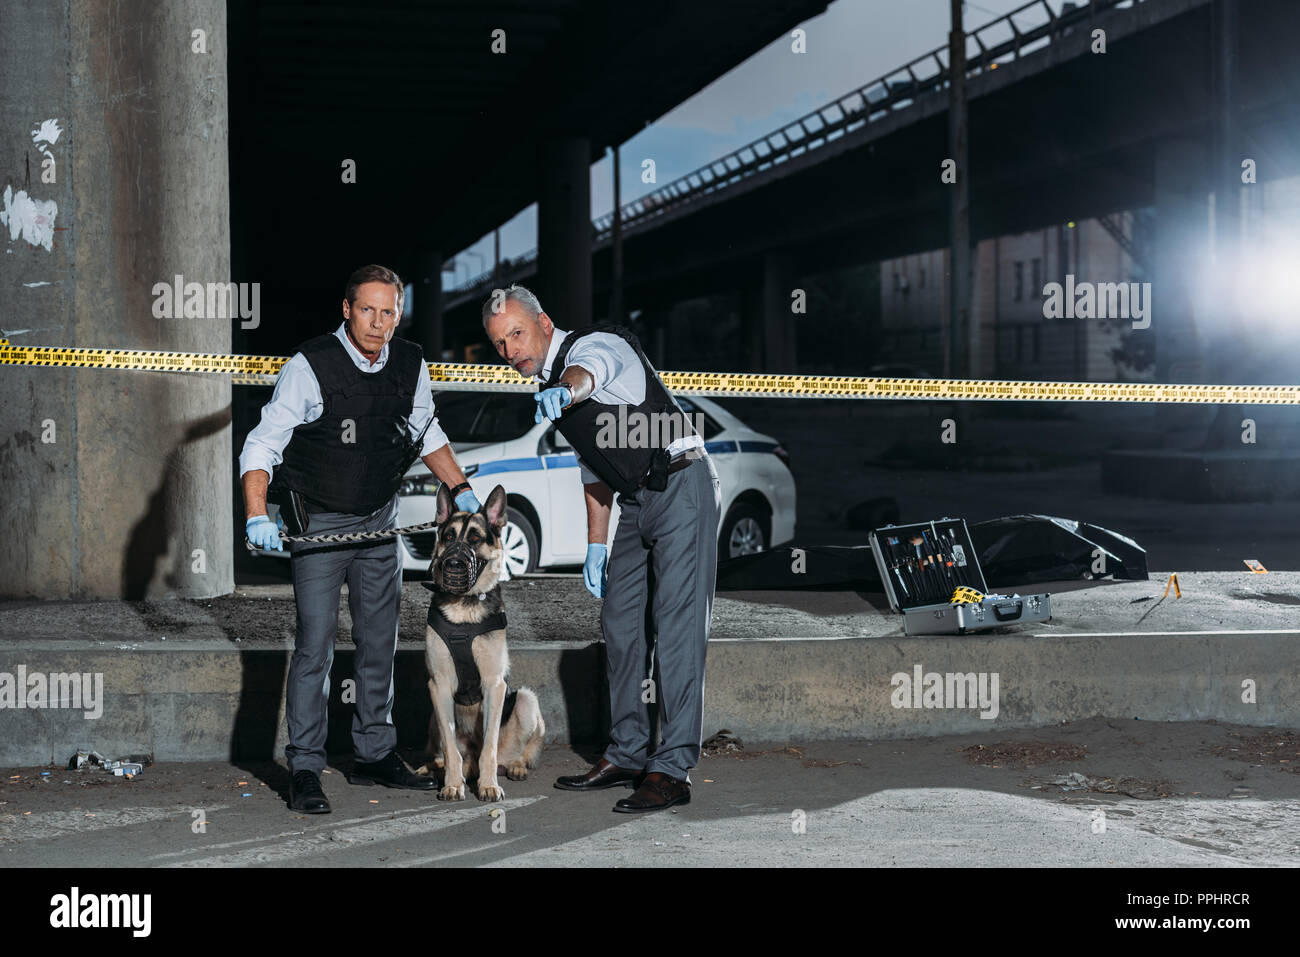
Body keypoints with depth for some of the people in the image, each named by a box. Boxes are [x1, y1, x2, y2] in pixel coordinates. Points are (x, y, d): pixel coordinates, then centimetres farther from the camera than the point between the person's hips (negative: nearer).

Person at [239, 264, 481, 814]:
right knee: (315, 643, -9)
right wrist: (257, 516, -31)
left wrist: (460, 488, 10)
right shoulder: (311, 366, -18)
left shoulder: (410, 364, -2)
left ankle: (374, 755, 23)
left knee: (379, 639, 11)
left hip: (379, 519, 5)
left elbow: (426, 433, 17)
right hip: (319, 521, -5)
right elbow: (261, 446, -19)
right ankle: (304, 769, -2)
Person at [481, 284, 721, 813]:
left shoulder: (595, 344, -12)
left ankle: (673, 769, -11)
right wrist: (596, 544, 17)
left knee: (677, 627, -11)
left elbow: (586, 373, -39)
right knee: (619, 621, 12)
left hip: (681, 487, -10)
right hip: (636, 502, 10)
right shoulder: (550, 386, 15)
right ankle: (627, 754, 22)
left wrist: (565, 391, -62)